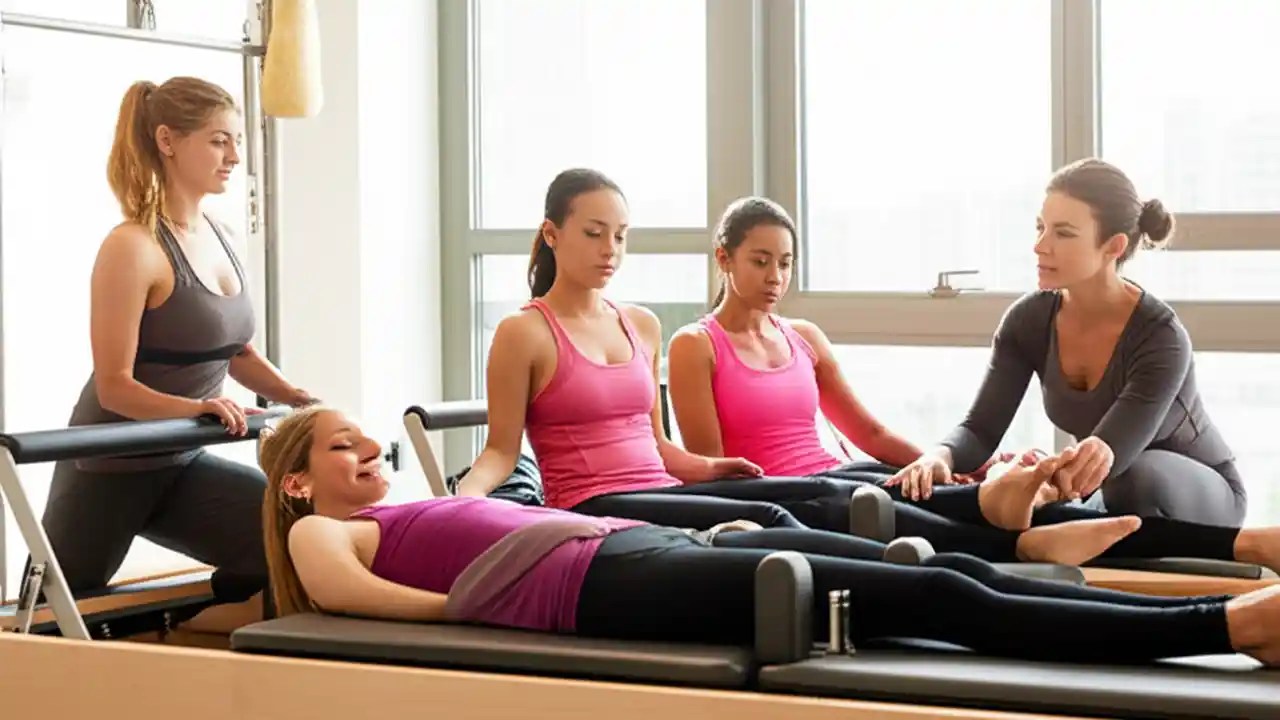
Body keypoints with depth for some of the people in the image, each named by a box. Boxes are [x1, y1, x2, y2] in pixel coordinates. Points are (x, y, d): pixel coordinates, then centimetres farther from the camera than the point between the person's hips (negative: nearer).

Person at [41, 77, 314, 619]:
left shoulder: (218, 238, 5)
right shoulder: (132, 247, -19)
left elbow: (239, 352, 15)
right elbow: (114, 386, -21)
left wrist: (298, 398, -2)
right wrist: (195, 408, -36)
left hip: (181, 463, 7)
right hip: (110, 468, -6)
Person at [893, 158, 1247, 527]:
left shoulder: (1159, 336, -31)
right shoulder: (1028, 320, -14)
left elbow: (1109, 459, -39)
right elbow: (980, 430, -18)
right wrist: (940, 456, -43)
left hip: (1204, 494, -6)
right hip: (1115, 496, 6)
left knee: (1136, 477, -36)